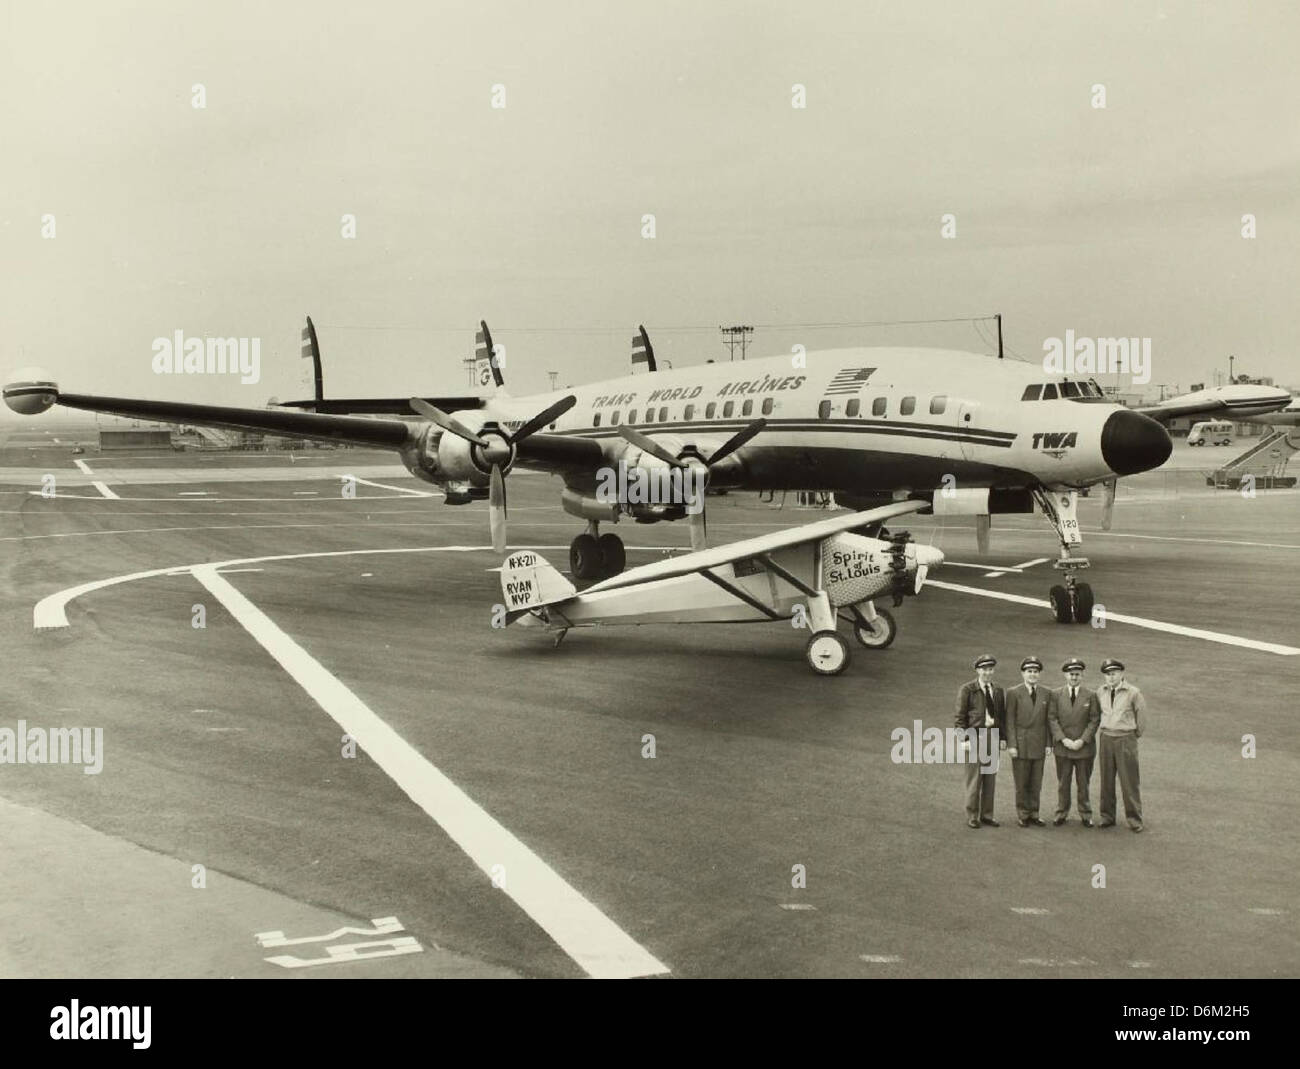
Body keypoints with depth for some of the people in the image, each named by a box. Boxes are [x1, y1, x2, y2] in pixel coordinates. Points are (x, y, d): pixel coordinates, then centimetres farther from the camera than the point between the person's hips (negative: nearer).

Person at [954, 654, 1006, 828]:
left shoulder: (998, 691, 10)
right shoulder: (967, 689, -4)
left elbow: (1002, 715, 14)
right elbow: (960, 716, -6)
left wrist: (1003, 737, 6)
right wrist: (963, 739, -12)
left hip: (993, 736, 5)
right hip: (974, 736, -5)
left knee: (990, 778, 8)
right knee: (974, 778, -1)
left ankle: (987, 815, 18)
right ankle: (971, 817, 7)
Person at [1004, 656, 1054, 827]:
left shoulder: (1046, 694, 7)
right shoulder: (1014, 693, -3)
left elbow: (1048, 720, 9)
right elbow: (1010, 721, -5)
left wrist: (1049, 744, 4)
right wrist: (1011, 745, -10)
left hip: (1038, 744, 3)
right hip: (1020, 743, -3)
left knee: (1036, 783, 6)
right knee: (1021, 782, 2)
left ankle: (1033, 814, 14)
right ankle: (1022, 815, 12)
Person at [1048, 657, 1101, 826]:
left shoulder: (1091, 695, 2)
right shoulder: (1056, 695, 4)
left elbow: (1094, 720, -2)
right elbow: (1052, 719, 0)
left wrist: (1082, 741, -11)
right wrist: (1064, 740, -11)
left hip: (1085, 747, -1)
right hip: (1062, 747, 1)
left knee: (1084, 783, 6)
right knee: (1063, 783, 6)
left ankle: (1086, 815, 16)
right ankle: (1061, 814, 15)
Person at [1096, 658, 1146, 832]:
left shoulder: (1133, 693, -7)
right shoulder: (1101, 693, 5)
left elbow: (1142, 715, 1)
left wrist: (1136, 734, 9)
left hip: (1126, 740, -4)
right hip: (1106, 739, 4)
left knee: (1129, 781, -1)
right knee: (1106, 780, 8)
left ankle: (1134, 819, 7)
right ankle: (1107, 817, 17)